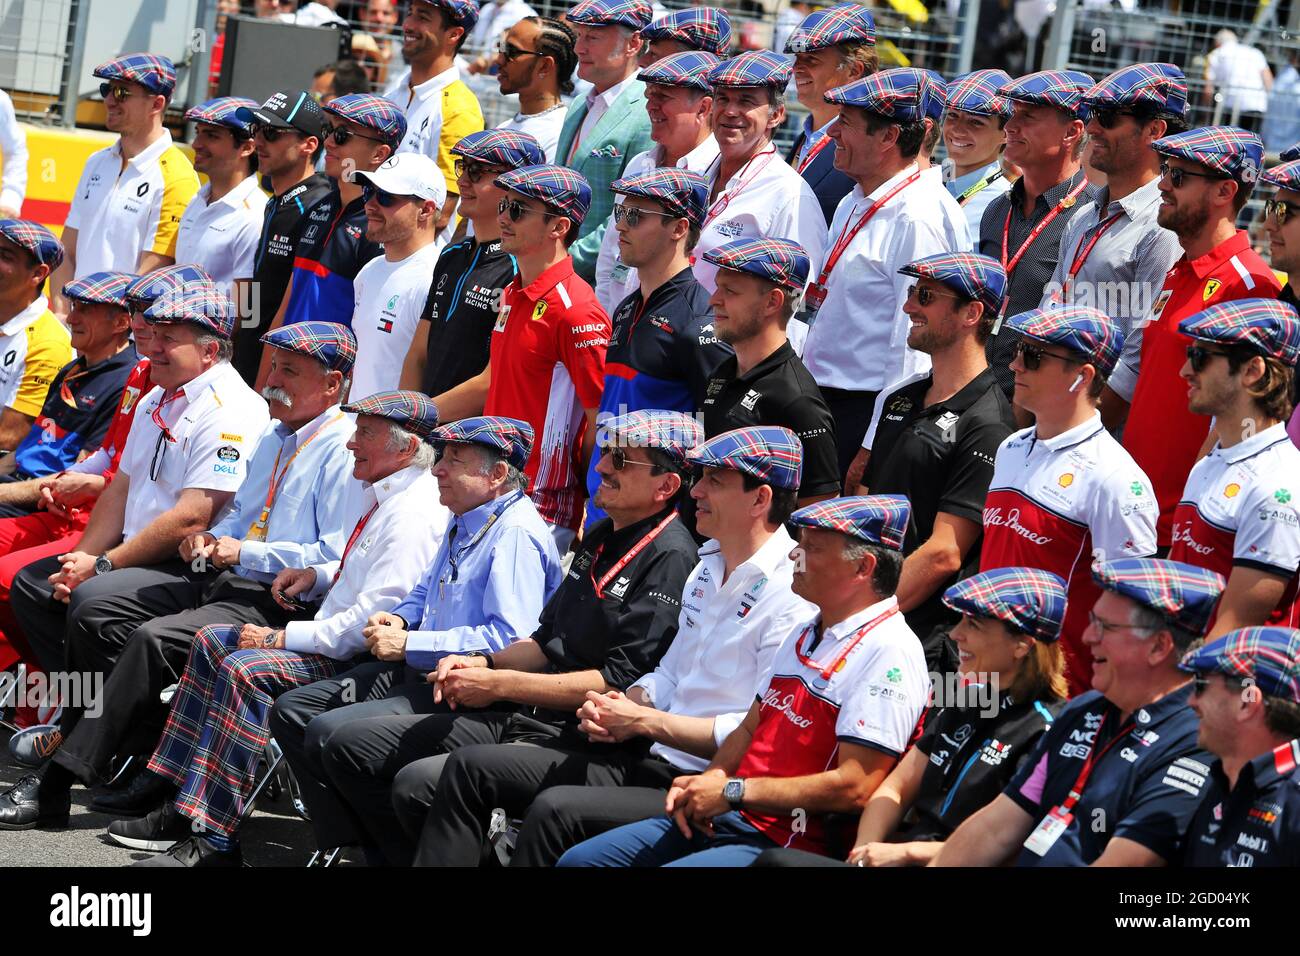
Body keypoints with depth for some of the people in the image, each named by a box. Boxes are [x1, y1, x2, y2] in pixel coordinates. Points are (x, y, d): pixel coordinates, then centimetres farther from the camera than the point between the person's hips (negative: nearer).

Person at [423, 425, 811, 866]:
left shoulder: (790, 594, -14)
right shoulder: (708, 568, 17)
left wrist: (645, 721, -14)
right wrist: (624, 704, 3)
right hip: (647, 756, 10)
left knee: (555, 811, -32)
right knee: (470, 767, 5)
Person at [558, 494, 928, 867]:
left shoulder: (887, 651, -13)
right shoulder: (805, 632, 19)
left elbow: (854, 787, -20)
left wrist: (732, 792, -15)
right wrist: (708, 781, 2)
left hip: (787, 844, -10)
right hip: (721, 820, 10)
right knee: (577, 860, 3)